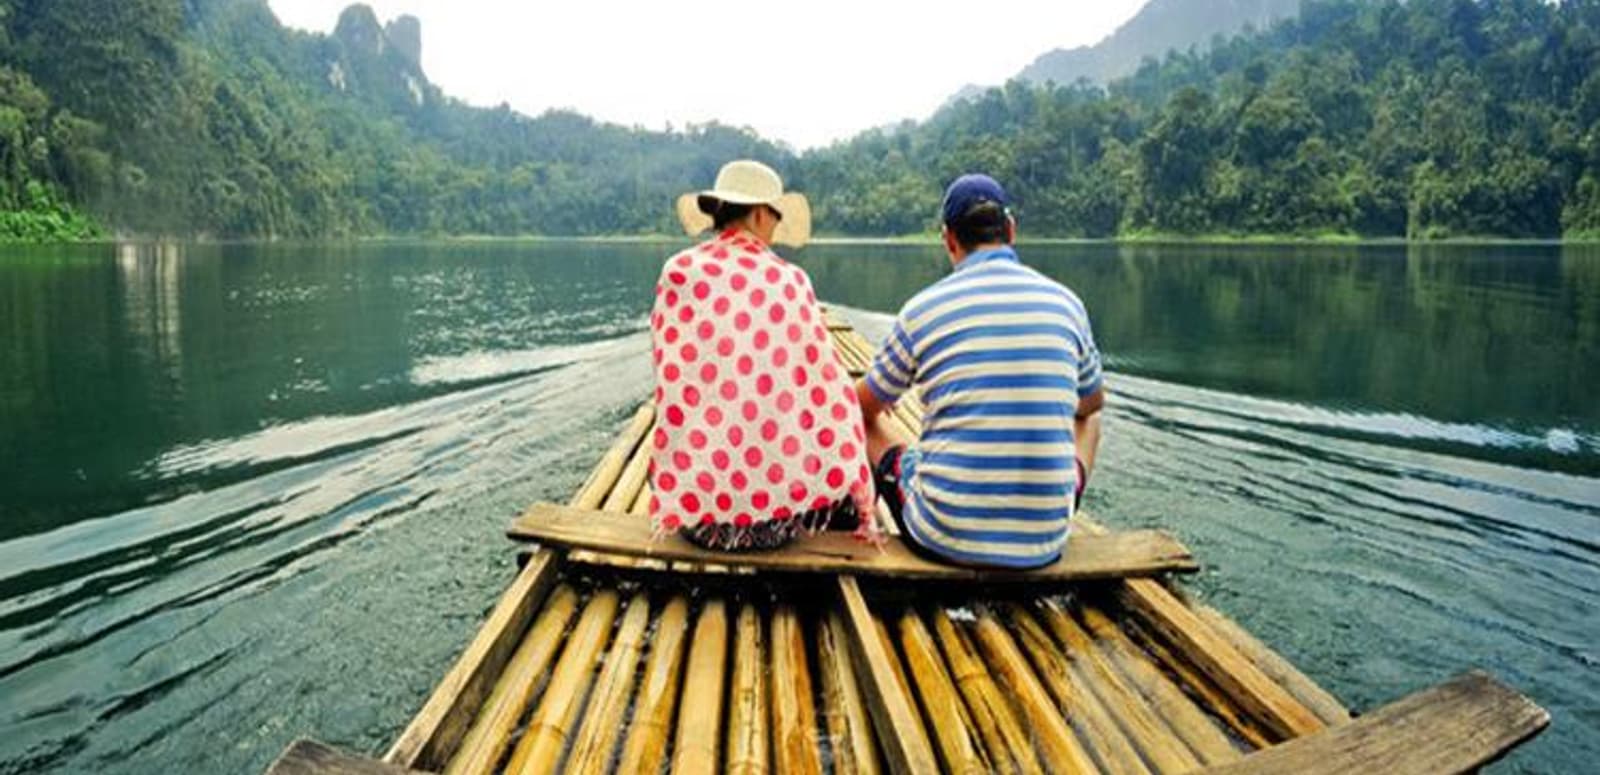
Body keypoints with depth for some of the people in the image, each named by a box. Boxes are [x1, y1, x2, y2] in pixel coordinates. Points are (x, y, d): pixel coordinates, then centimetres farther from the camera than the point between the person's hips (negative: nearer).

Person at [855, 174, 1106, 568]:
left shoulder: (923, 308, -5)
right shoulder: (1065, 302, 1)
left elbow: (862, 407, 11)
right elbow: (1092, 402, 21)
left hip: (946, 538, -2)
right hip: (1043, 543, 2)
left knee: (866, 424, 24)